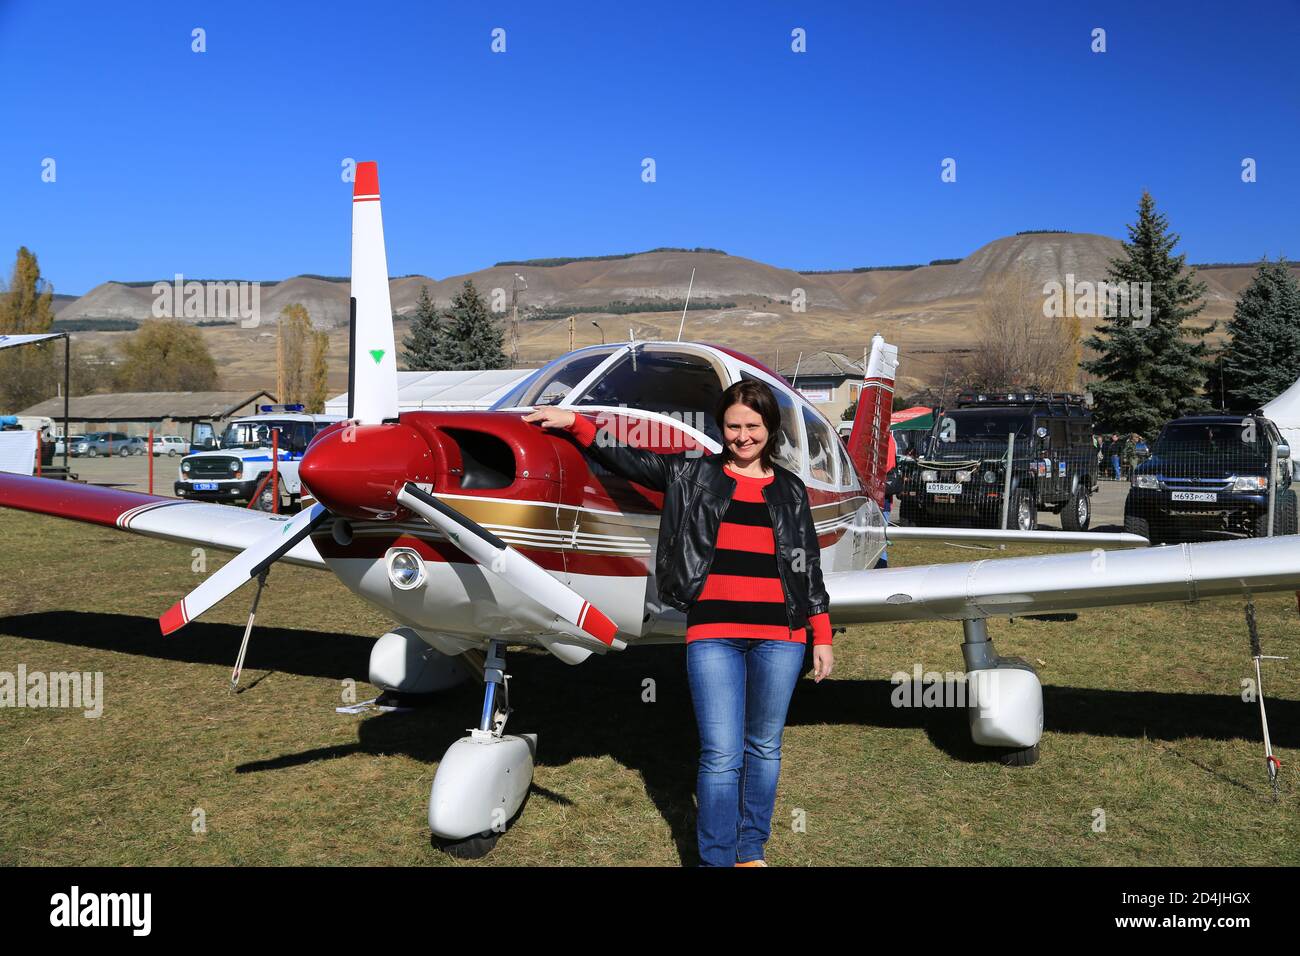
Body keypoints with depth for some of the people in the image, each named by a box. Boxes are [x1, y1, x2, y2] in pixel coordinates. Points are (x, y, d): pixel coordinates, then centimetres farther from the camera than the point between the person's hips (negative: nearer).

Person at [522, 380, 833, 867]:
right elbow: (627, 459, 4)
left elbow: (808, 567, 12)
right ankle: (715, 859, 10)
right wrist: (575, 423, -9)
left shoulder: (790, 489, 10)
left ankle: (752, 850, 29)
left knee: (764, 749, 12)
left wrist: (823, 638, 11)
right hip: (713, 634, -2)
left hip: (779, 635, 2)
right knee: (720, 755, -4)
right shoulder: (693, 473, 6)